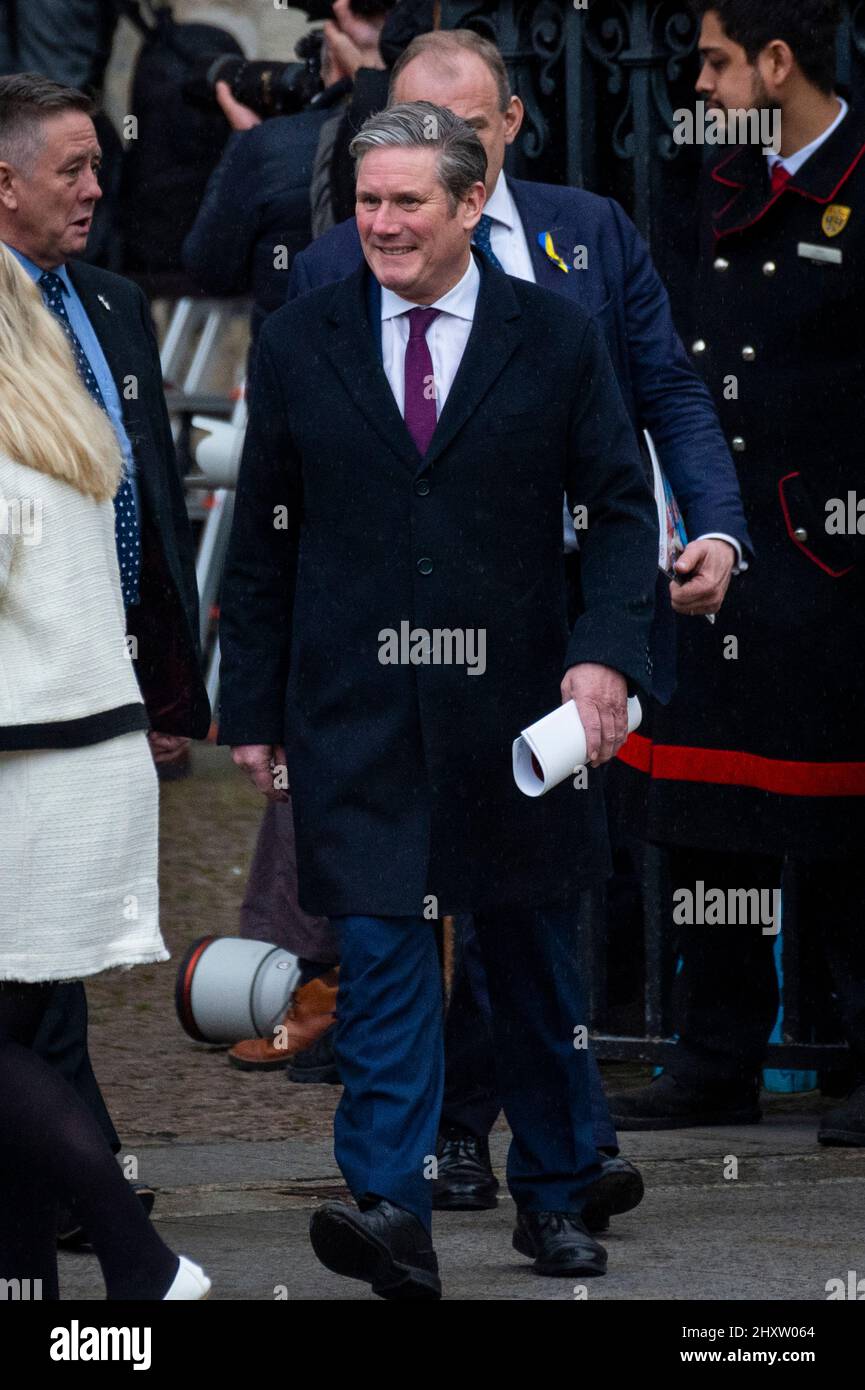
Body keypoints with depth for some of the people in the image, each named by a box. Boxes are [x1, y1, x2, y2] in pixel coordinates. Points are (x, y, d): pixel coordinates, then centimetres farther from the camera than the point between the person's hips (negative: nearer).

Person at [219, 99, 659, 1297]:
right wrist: (253, 707, 6)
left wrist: (607, 651, -13)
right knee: (381, 951, -11)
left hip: (513, 704, 1)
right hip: (357, 709, 0)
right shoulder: (299, 346, 4)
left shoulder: (557, 338, 1)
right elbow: (262, 539, 8)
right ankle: (393, 1214, -18)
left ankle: (554, 1198, 26)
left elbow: (622, 508, 2)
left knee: (535, 956, 12)